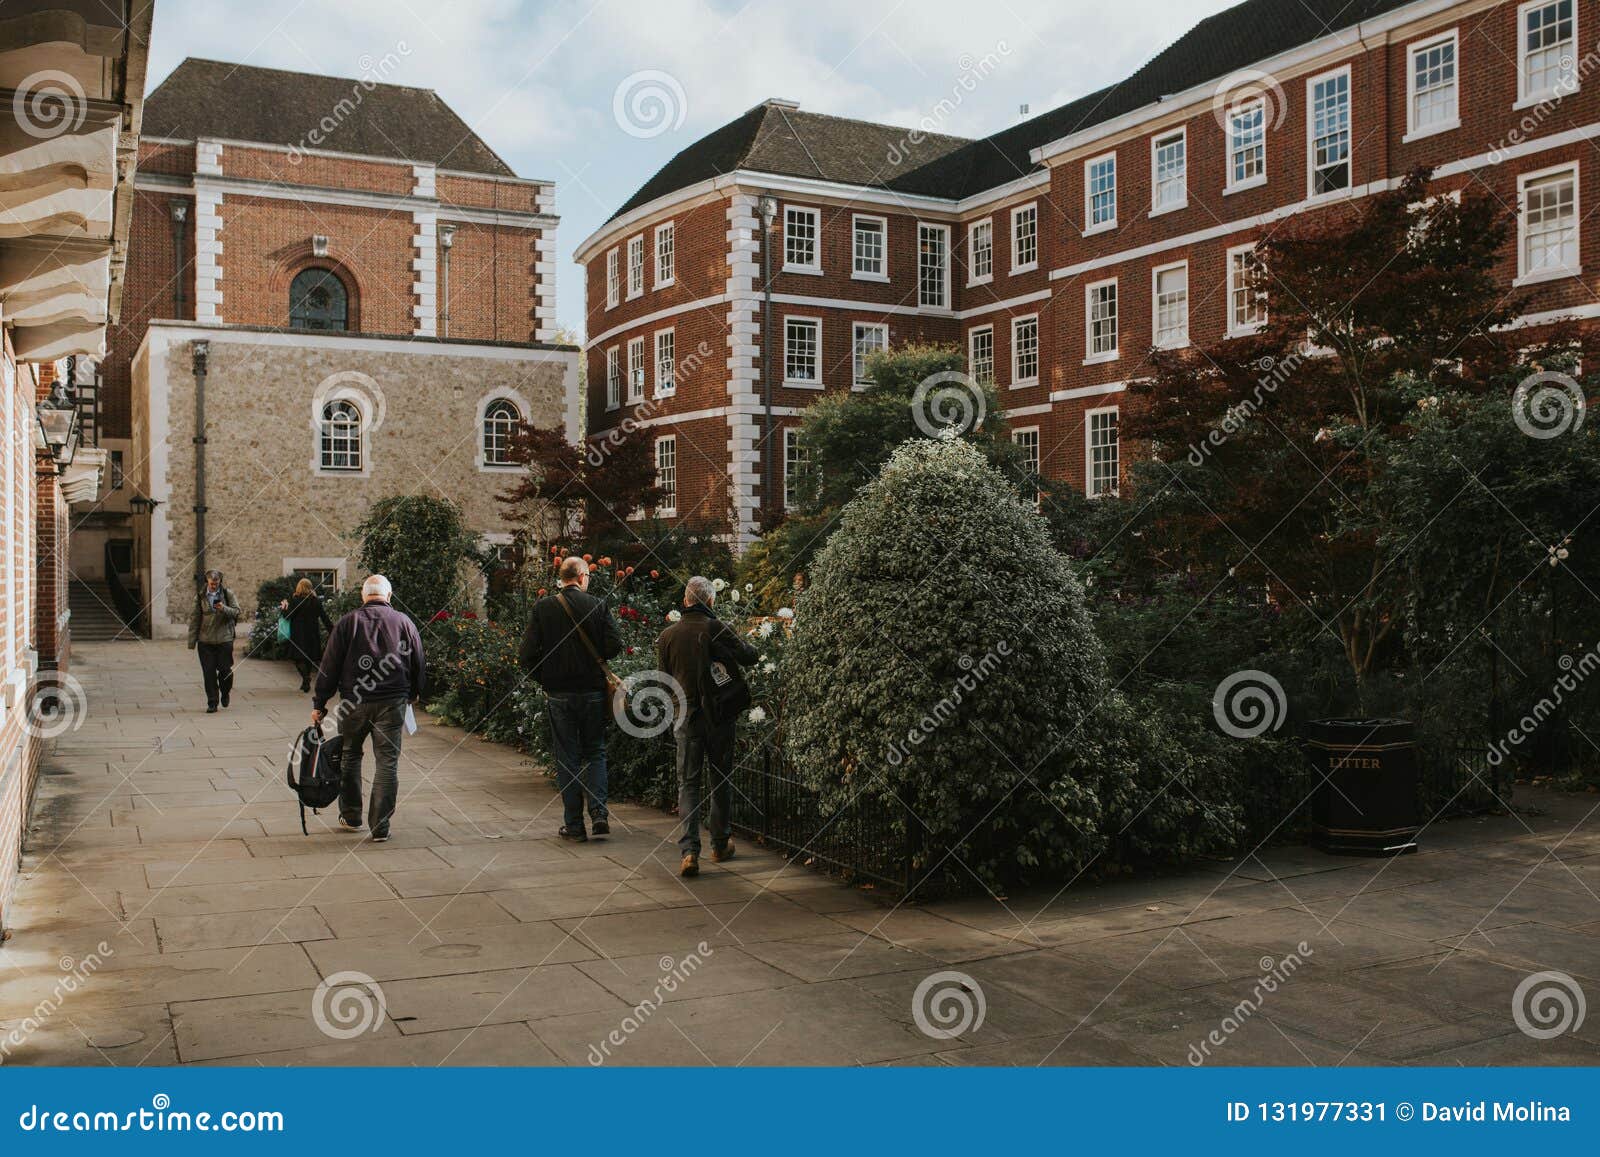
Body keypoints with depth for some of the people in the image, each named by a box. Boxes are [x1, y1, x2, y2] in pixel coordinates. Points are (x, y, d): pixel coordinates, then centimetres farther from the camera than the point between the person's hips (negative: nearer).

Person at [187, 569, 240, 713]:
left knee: (225, 670, 1)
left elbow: (236, 612, 0)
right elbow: (194, 619, 4)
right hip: (205, 640, 1)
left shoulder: (228, 594, 2)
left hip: (224, 640, -1)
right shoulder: (200, 596, 2)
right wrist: (192, 641, 2)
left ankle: (225, 693, 30)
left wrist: (224, 608, -20)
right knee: (209, 673, 1)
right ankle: (212, 703, 8)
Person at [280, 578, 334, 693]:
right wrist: (332, 631, 9)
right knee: (309, 658, 14)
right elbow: (324, 618, 4)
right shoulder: (316, 601, 2)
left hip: (298, 634, -4)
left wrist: (283, 608, 7)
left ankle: (306, 677, -23)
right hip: (313, 634, 4)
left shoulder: (294, 600, -9)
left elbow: (288, 615, -11)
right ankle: (306, 682, 18)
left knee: (299, 658, 0)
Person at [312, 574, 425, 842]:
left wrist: (319, 704, 5)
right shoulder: (404, 623, 3)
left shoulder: (347, 623, 0)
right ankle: (380, 826, 2)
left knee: (349, 756, 18)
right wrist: (415, 693, 28)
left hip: (354, 702, 0)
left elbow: (329, 667, -1)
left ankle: (350, 816, 26)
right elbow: (419, 665, 10)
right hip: (392, 702, 0)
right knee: (387, 762, 3)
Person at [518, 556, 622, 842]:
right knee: (594, 752, 15)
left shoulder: (543, 608, -5)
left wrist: (544, 679, 8)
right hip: (593, 692, 0)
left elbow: (526, 656, -8)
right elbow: (615, 645, -11)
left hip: (559, 693, 0)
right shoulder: (597, 605, -5)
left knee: (567, 759, 8)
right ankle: (599, 812, 0)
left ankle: (574, 825, 10)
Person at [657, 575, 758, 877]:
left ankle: (689, 851, -9)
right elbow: (749, 657, -3)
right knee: (721, 779, 14)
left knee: (688, 783, 5)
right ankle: (720, 844, 23)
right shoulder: (717, 629, -10)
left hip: (688, 716, 1)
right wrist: (741, 642, 18)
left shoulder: (667, 636, -2)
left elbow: (665, 675, 10)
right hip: (720, 715, -1)